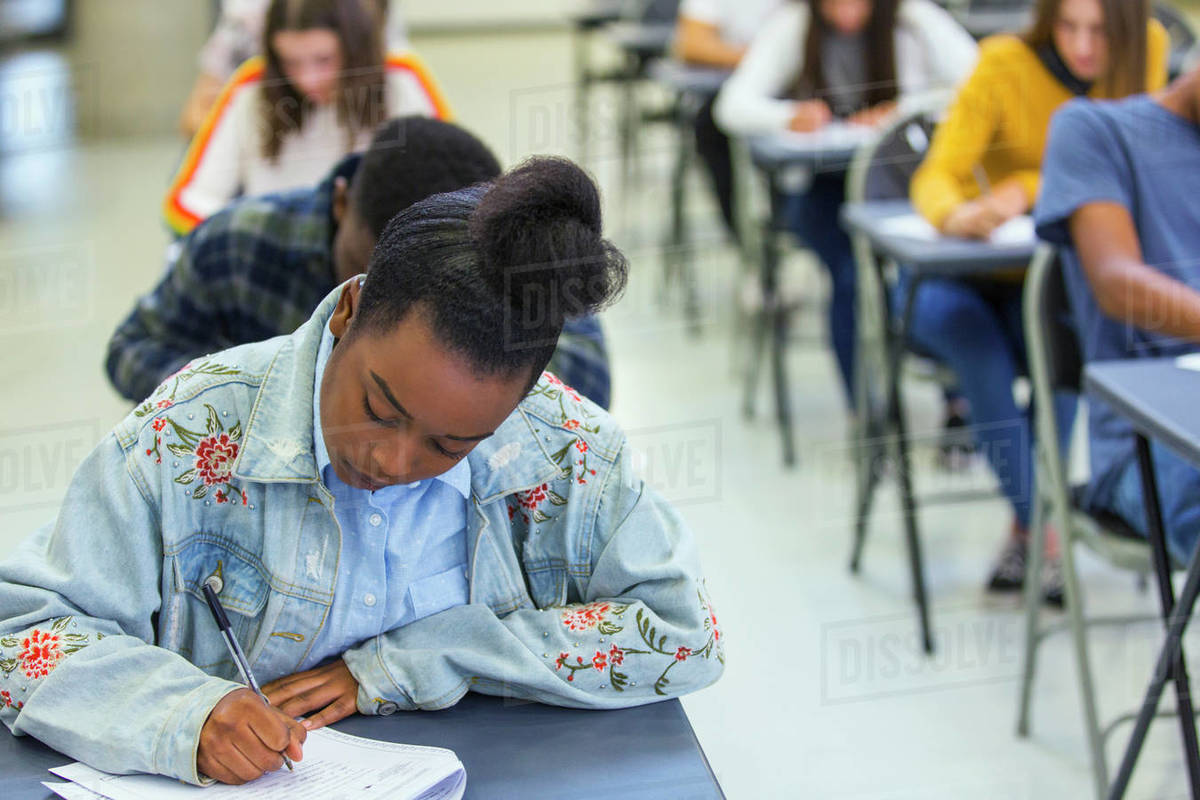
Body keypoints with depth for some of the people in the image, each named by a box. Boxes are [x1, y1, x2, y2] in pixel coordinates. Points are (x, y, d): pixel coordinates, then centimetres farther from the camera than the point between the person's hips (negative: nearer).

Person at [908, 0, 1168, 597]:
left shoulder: (1148, 49, -5)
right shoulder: (1005, 65, -14)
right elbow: (936, 176, -21)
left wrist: (1027, 189, -24)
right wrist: (956, 214, -45)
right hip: (985, 278, -1)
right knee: (949, 314, -34)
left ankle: (1027, 526, -17)